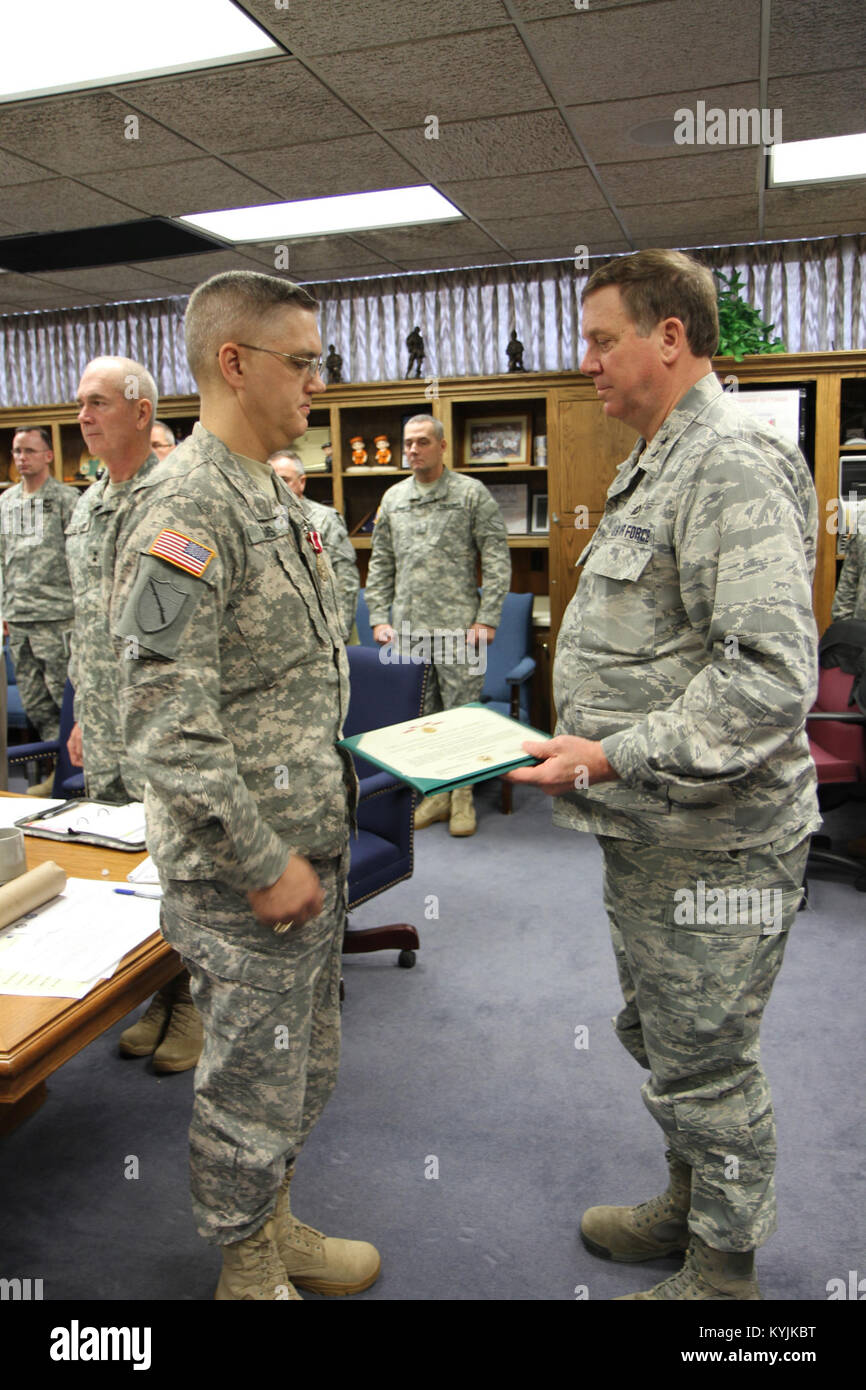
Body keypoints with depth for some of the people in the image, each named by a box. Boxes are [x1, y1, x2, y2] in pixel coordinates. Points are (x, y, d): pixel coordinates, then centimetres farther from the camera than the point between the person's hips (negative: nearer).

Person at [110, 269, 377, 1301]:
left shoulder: (273, 496, 11)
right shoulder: (186, 509, -20)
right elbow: (164, 727, -25)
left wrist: (321, 828, 17)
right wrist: (264, 863, -20)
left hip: (307, 848, 9)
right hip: (242, 871, -9)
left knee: (305, 1065, 23)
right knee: (253, 1085, 10)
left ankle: (275, 1226, 45)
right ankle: (247, 1271, 35)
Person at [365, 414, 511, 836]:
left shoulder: (472, 493, -1)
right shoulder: (393, 498, 12)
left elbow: (497, 560, -4)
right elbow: (380, 565, 15)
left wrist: (487, 619, -11)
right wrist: (380, 618, 6)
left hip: (458, 627, -4)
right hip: (407, 628, 4)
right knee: (419, 714, 10)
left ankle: (462, 796, 14)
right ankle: (435, 793, 22)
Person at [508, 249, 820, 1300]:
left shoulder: (736, 467, -19)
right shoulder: (654, 470, 14)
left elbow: (771, 676, -29)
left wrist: (616, 759, -28)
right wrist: (585, 749, 15)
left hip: (711, 841, -10)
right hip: (649, 829, 10)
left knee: (705, 1065, 8)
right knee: (658, 1039, 24)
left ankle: (722, 1272, 31)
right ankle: (688, 1206, 46)